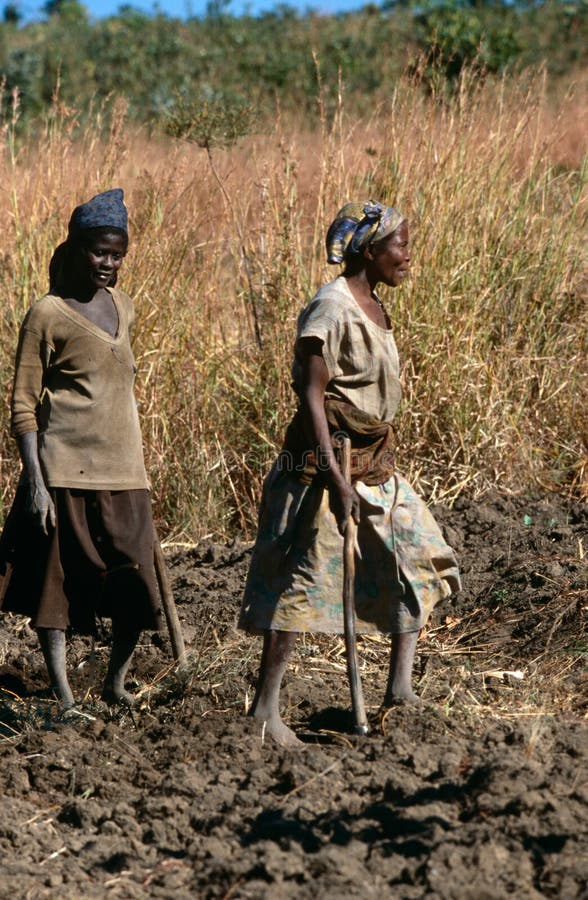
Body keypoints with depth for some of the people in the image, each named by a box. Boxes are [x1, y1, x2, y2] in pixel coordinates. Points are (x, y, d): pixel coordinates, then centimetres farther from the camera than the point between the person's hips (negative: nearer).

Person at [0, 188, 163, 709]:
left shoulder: (123, 307, 13)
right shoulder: (48, 315, -6)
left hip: (123, 470, 6)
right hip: (65, 470, -5)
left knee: (136, 580, 2)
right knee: (57, 578, 1)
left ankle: (116, 682, 21)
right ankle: (63, 694, 9)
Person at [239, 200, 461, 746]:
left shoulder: (372, 307, 11)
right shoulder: (331, 309, -17)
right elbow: (311, 397, -21)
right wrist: (334, 481, -26)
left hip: (374, 464, 10)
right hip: (327, 460, -9)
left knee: (417, 558, 9)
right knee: (305, 578, -6)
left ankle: (400, 685, 13)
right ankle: (265, 706, 0)